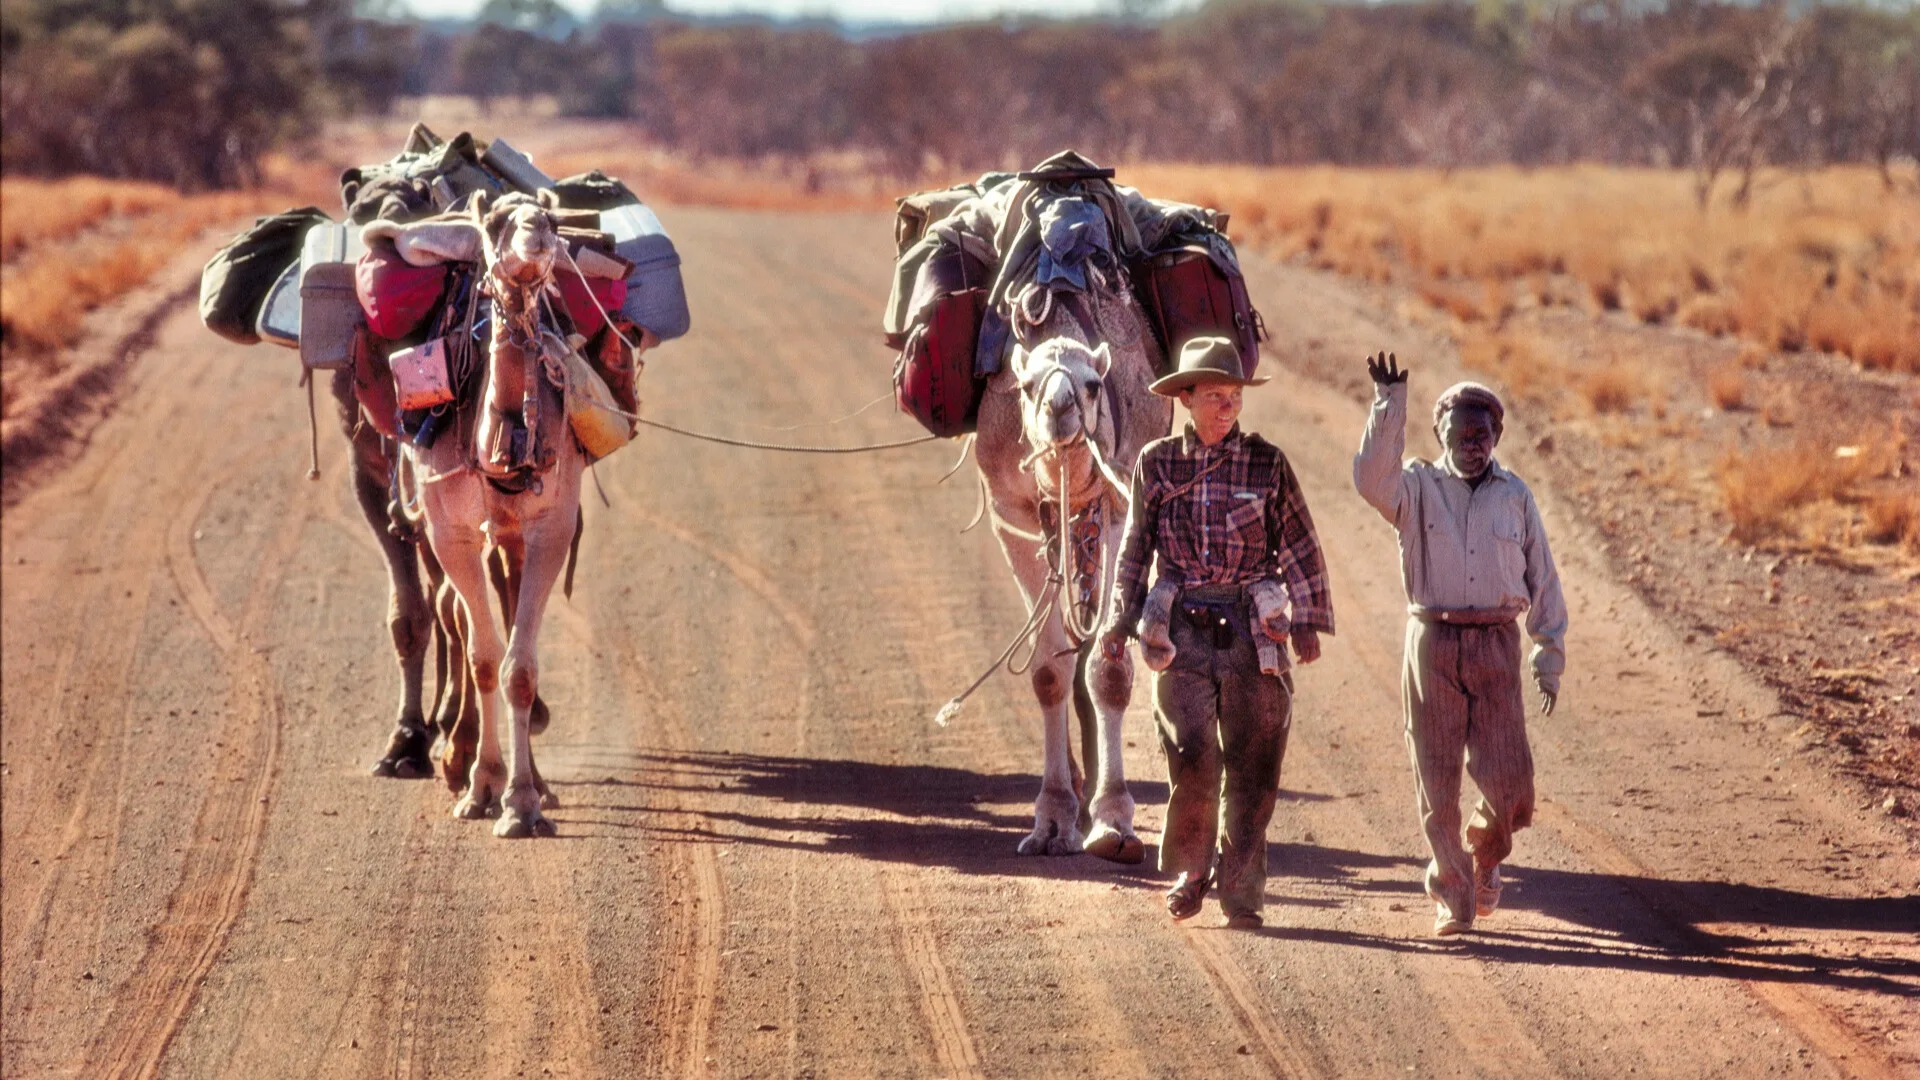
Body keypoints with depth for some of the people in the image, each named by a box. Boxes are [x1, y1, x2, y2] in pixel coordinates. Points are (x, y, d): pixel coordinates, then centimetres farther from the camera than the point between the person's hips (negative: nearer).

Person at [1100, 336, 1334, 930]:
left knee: (1252, 766, 1)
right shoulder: (1157, 463, 5)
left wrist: (1307, 620, 7)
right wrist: (1120, 621, 11)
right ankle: (1191, 869, 9)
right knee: (1193, 754, -12)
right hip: (1182, 630, 0)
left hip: (1252, 629, 0)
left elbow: (1301, 548, 8)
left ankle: (1241, 891, 10)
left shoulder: (1266, 463, 2)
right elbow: (1135, 549, 13)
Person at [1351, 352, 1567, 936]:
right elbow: (1372, 481, -18)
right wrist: (1388, 407, -23)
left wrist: (1550, 657, 8)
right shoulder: (1418, 489, 4)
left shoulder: (1515, 495, 9)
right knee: (1437, 782, 2)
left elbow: (1542, 579, 12)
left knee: (1508, 783, -4)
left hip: (1496, 647, 1)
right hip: (1433, 642, -1)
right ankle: (1453, 894, 17)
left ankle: (1485, 858, 26)